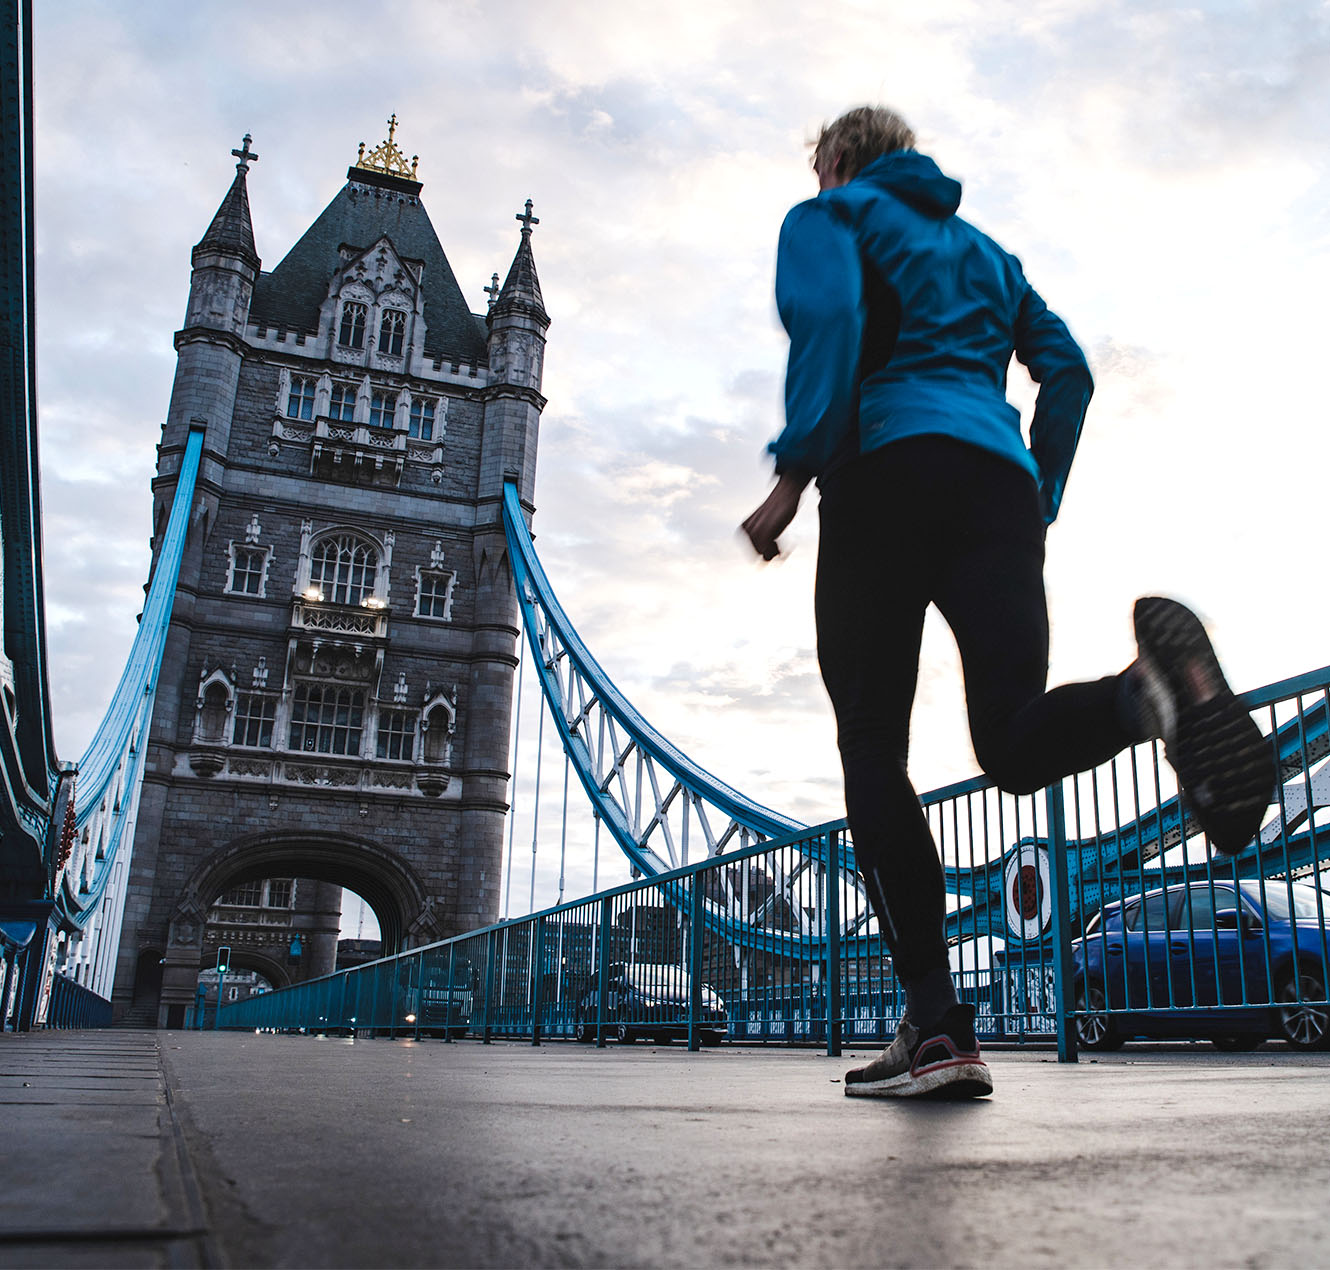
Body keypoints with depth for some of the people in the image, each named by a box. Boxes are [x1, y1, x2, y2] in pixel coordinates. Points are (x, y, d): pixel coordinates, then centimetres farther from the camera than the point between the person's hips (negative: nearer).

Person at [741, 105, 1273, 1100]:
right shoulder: (983, 249, 34)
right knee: (1014, 741, -3)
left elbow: (829, 321, -7)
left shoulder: (828, 217, 17)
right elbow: (1066, 369, 23)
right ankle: (1153, 680, -37)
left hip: (889, 466, -5)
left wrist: (794, 471, -13)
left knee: (874, 751, -3)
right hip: (1001, 480, 5)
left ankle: (936, 1027, -12)